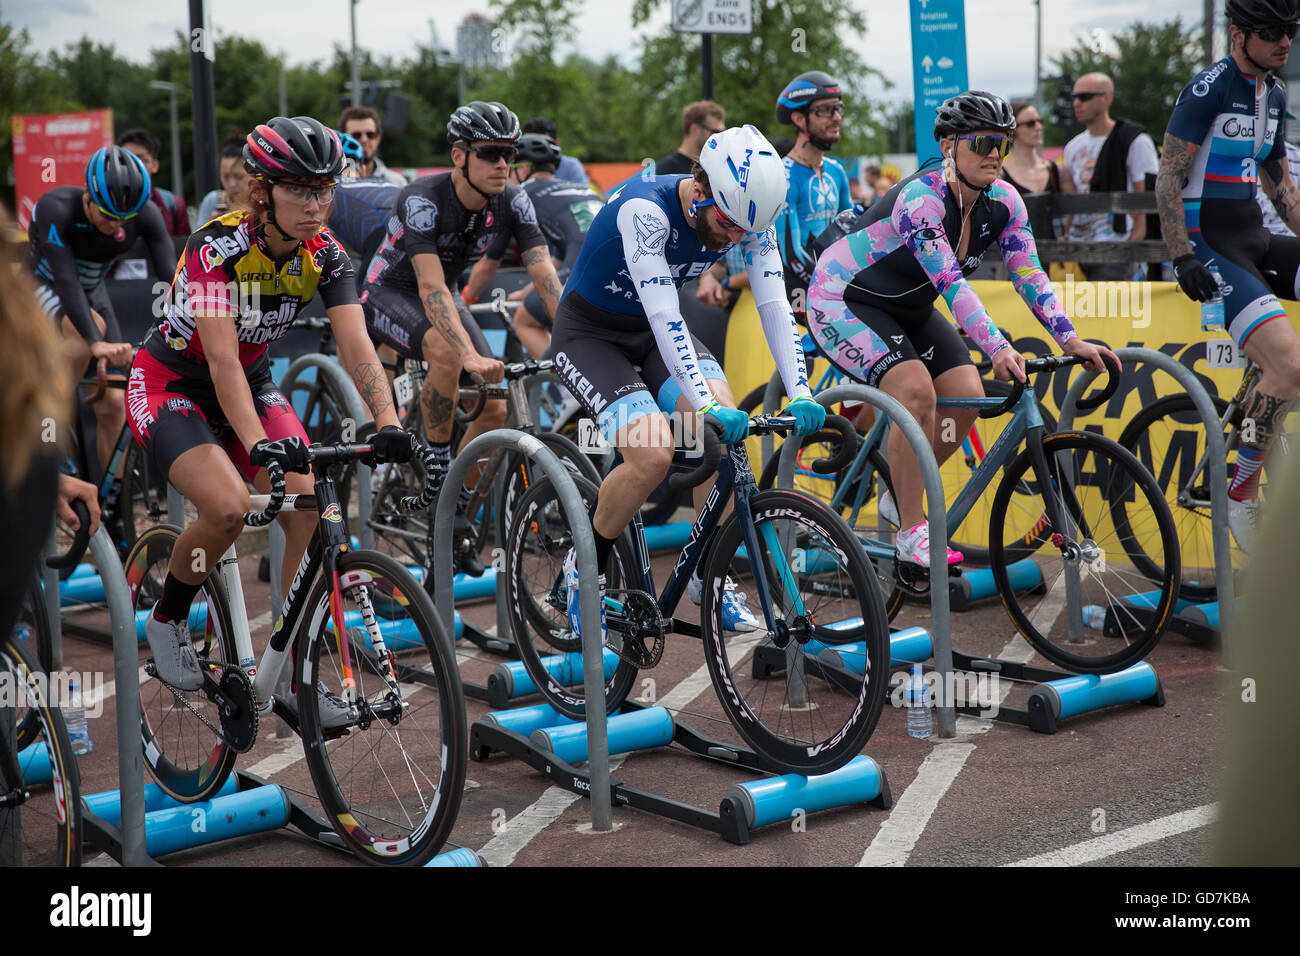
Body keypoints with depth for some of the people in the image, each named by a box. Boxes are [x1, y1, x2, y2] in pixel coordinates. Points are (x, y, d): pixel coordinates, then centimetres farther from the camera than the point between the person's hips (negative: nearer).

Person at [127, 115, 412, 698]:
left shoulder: (325, 254, -14)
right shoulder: (216, 247, -29)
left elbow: (355, 345, -24)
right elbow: (221, 360, -38)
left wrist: (388, 424, -42)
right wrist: (258, 444, -52)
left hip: (251, 384, 5)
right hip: (171, 385, -5)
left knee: (311, 513, -15)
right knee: (229, 509, -28)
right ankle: (167, 619, 2)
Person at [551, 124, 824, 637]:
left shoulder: (747, 215, -16)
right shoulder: (644, 210, -33)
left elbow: (774, 304, -18)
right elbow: (664, 317, -40)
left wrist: (800, 392, -31)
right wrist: (707, 405, -47)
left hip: (656, 331, 6)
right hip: (589, 333, -6)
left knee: (727, 425, -19)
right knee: (654, 456, -24)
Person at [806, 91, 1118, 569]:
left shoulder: (1003, 201, -8)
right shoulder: (920, 198, -30)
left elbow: (1029, 274, -9)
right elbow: (950, 282, -38)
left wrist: (1072, 341, -19)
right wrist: (998, 349, -47)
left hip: (907, 308, 8)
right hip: (841, 301, -8)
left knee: (968, 394, -10)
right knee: (916, 389, -28)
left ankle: (899, 497, 11)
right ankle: (911, 532, -18)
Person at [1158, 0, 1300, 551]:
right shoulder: (1210, 88, -11)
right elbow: (1168, 178, -14)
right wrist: (1181, 257, -21)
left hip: (1254, 237, 8)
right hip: (1212, 246, -8)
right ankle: (1242, 497, -9)